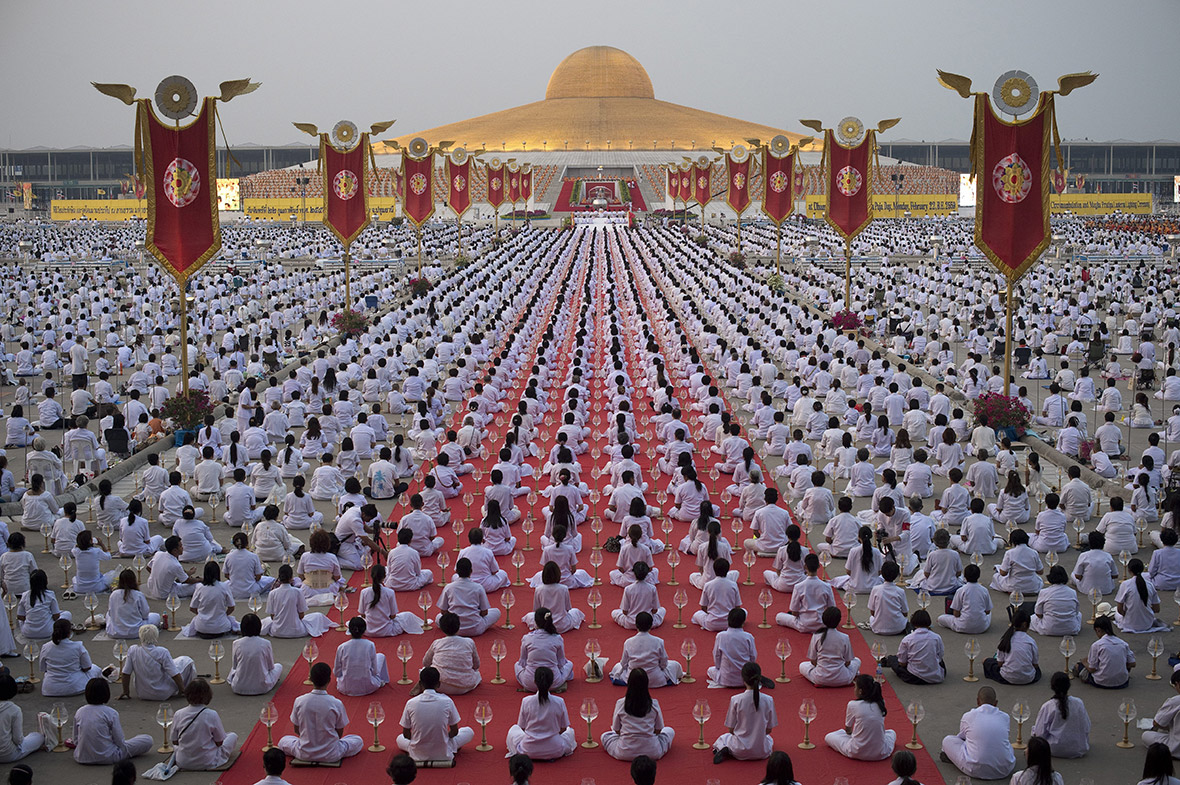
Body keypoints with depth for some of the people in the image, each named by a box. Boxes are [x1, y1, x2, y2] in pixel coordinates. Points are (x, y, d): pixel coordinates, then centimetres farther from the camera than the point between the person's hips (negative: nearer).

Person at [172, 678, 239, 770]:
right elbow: (220, 742, -7)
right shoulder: (212, 715, -17)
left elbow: (174, 741, 1)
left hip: (182, 763, 3)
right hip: (207, 764, -3)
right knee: (233, 736, 17)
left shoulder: (178, 714, -9)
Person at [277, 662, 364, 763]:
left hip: (304, 755, 1)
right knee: (358, 740, 22)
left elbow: (297, 730, 0)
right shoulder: (336, 704, -18)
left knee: (283, 741, 30)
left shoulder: (299, 701, -13)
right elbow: (340, 733, -5)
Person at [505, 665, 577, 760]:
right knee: (570, 731, 30)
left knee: (514, 729, 31)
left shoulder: (526, 701, -12)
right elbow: (563, 728, -1)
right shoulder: (559, 702, -13)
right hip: (554, 752, -1)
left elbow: (522, 727, -1)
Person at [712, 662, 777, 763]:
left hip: (740, 751, -1)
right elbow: (769, 729, 0)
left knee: (722, 738, 32)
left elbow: (731, 729, -5)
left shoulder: (735, 700, -14)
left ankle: (724, 751, 0)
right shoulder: (768, 700, -11)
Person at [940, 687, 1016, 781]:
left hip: (976, 771, -3)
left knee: (947, 740, 14)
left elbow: (962, 737, 20)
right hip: (1004, 771, 3)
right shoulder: (1005, 717, 4)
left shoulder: (968, 716, -1)